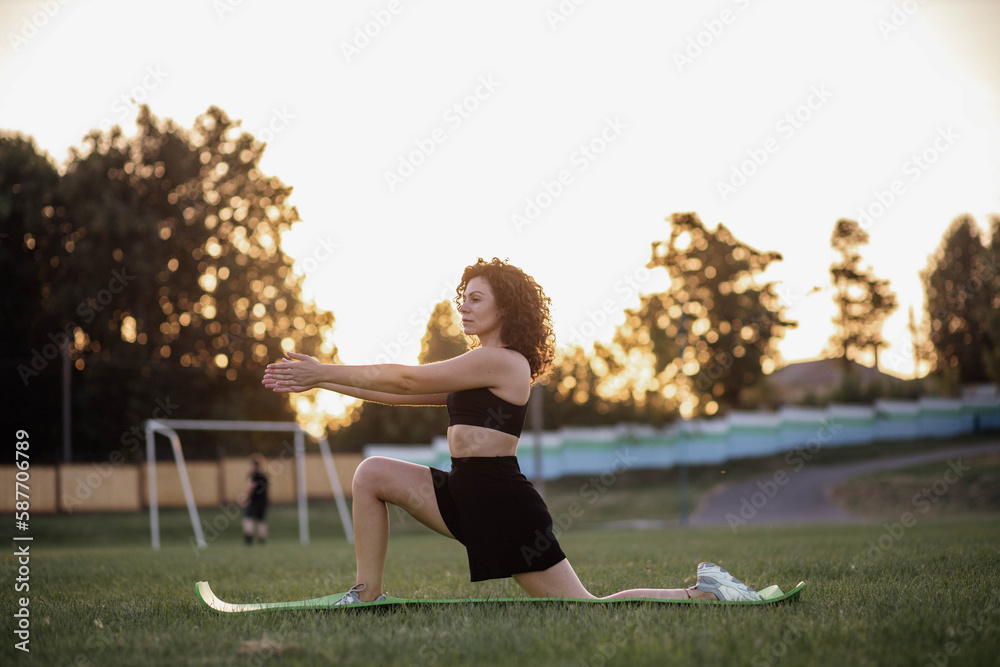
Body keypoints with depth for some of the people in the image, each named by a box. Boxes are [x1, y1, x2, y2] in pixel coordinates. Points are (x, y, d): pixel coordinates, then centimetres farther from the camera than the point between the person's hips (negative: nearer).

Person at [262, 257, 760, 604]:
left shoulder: (501, 362, -13)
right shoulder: (478, 370, 17)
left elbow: (406, 381, -11)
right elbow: (405, 393, 16)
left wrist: (323, 372, -5)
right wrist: (320, 380, 12)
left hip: (503, 503, -9)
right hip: (467, 495, 9)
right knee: (372, 474, 2)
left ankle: (703, 596, 6)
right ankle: (367, 599, 3)